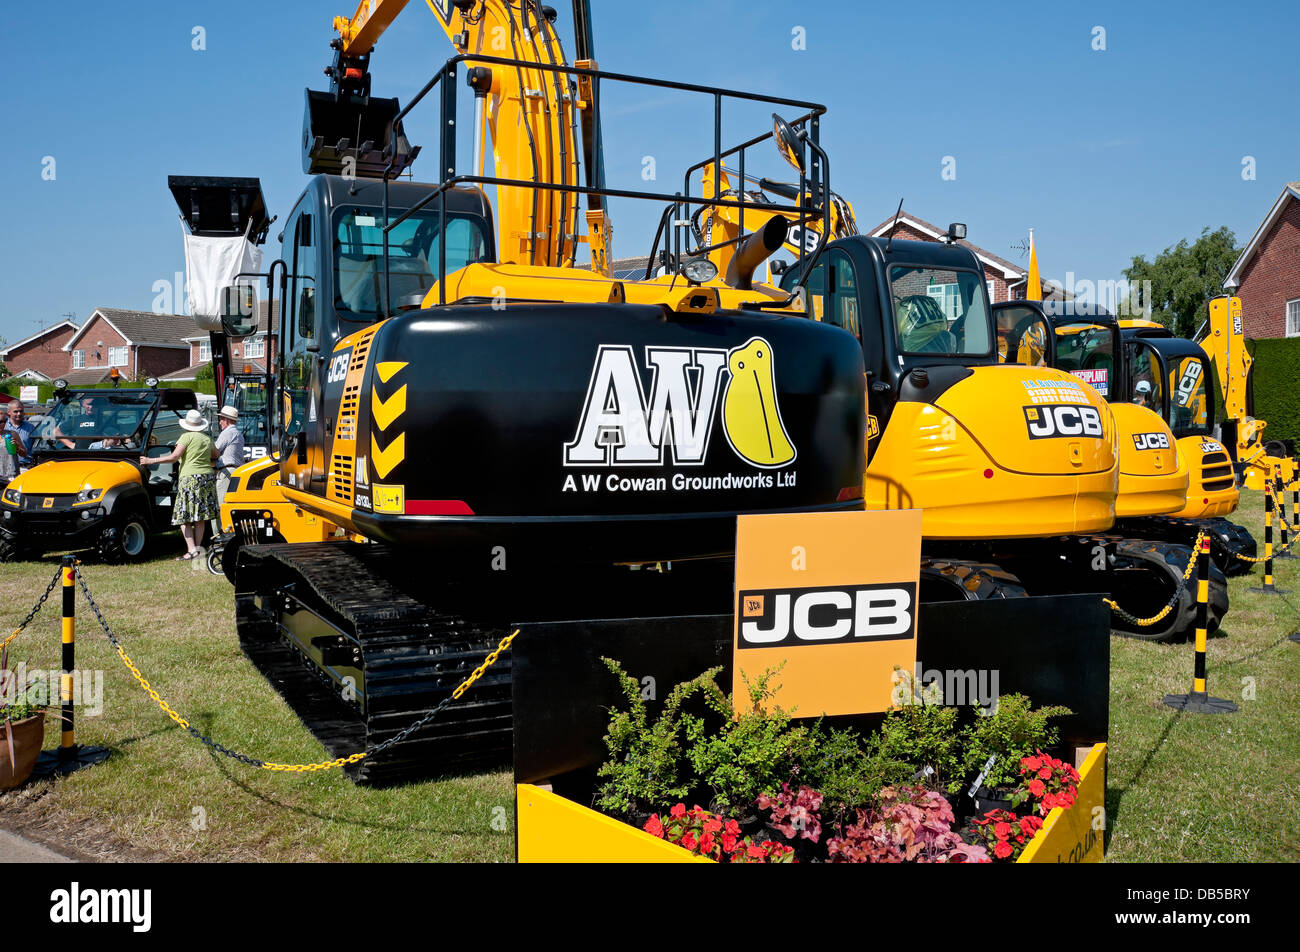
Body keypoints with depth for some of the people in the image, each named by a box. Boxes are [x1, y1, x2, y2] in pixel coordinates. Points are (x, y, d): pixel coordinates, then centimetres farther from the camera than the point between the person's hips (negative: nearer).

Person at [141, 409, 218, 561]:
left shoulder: (187, 437, -5)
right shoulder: (207, 438, 13)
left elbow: (174, 457, -11)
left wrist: (151, 460, -5)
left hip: (190, 478, -6)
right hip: (207, 477, 6)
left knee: (184, 517, -3)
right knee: (199, 517, 11)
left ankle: (192, 550, -12)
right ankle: (198, 547, 11)